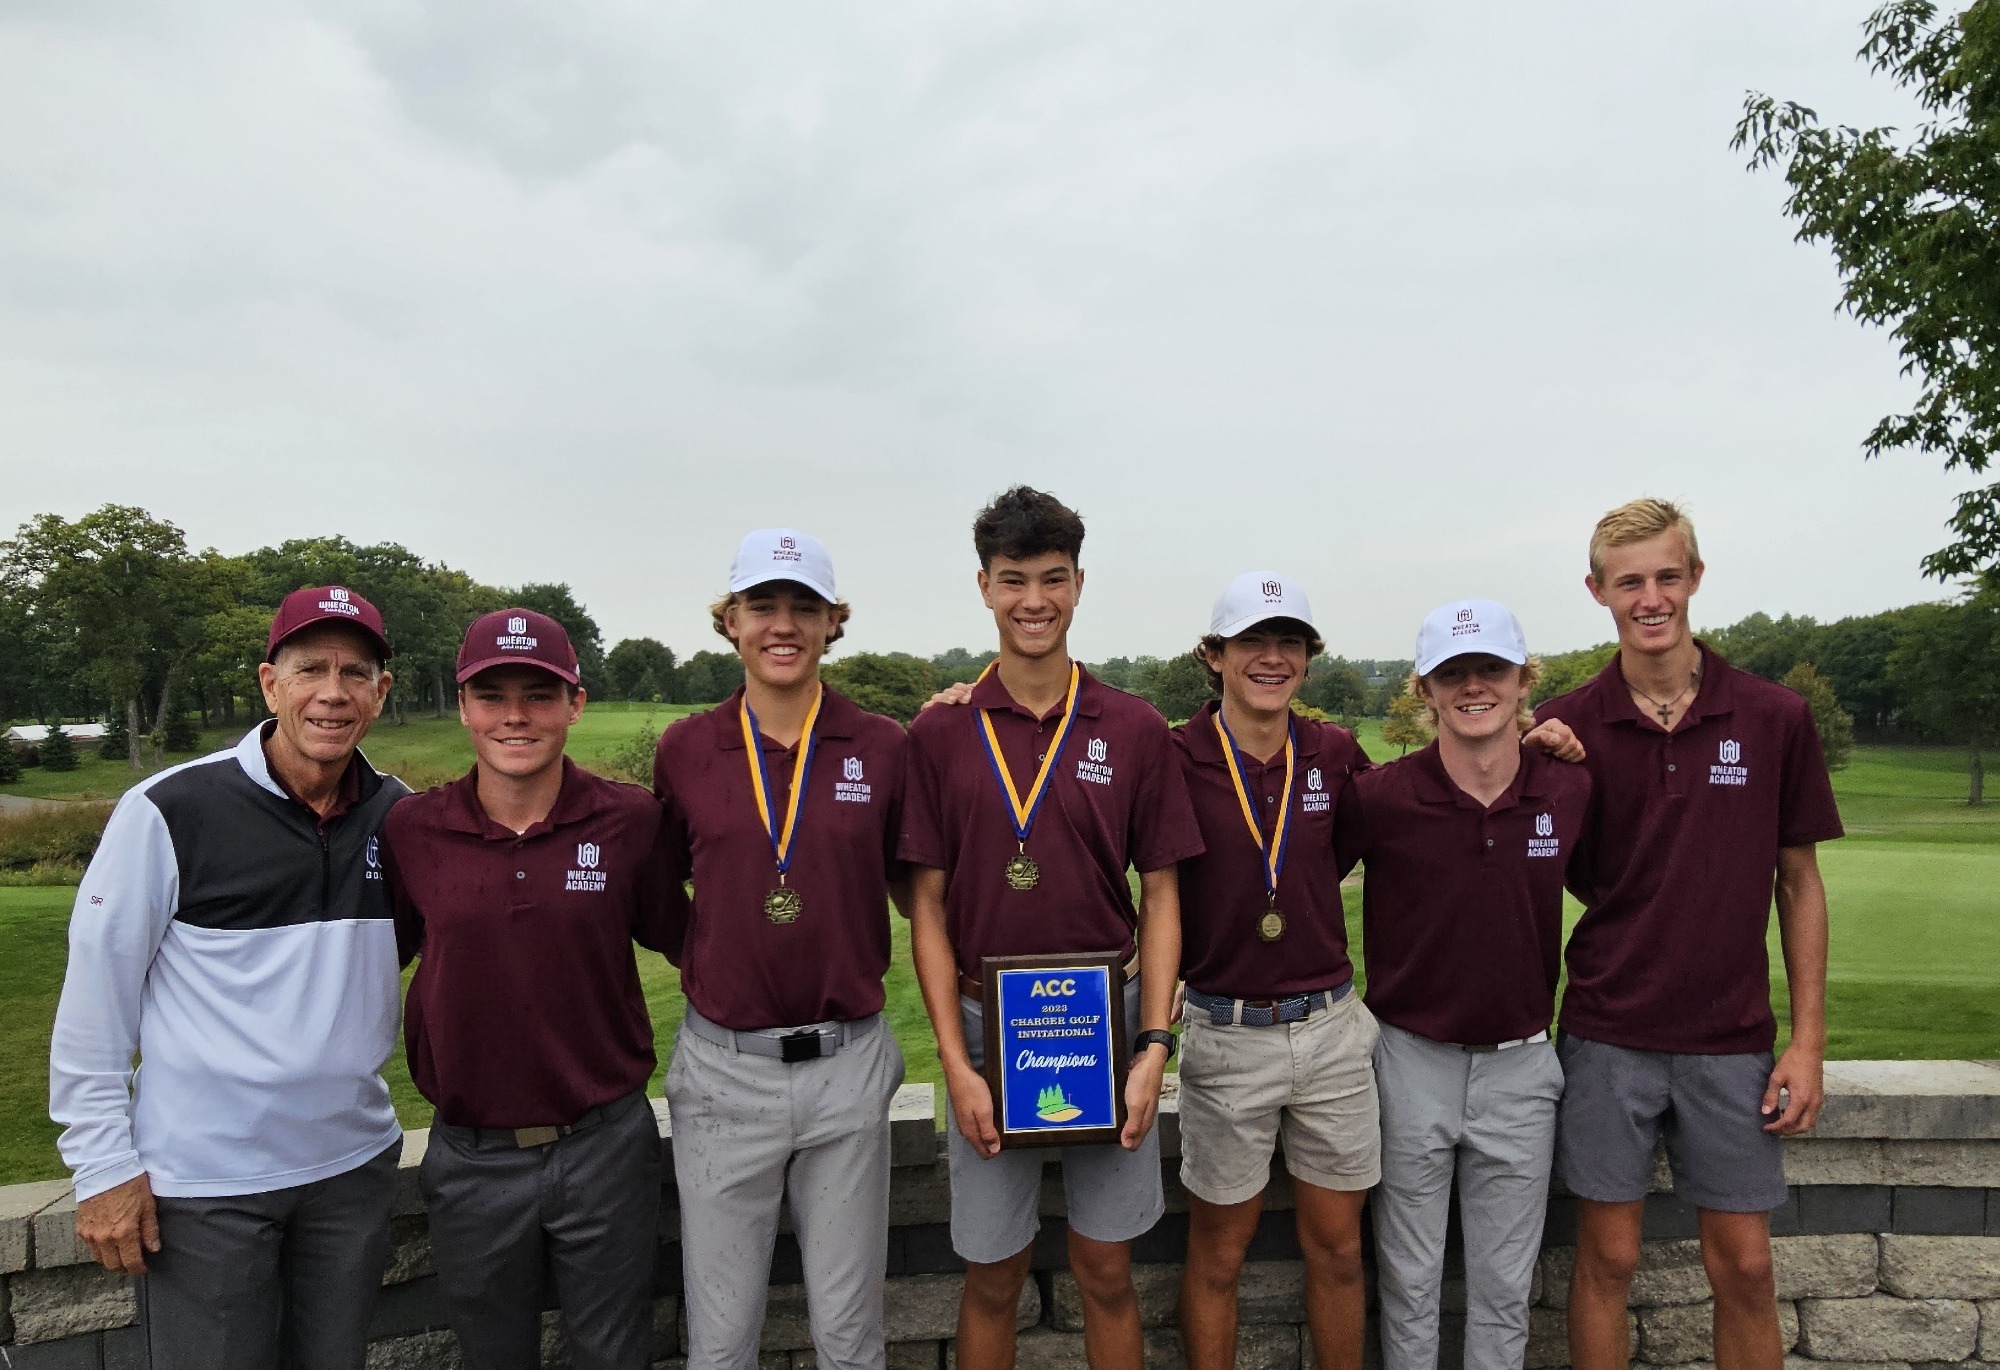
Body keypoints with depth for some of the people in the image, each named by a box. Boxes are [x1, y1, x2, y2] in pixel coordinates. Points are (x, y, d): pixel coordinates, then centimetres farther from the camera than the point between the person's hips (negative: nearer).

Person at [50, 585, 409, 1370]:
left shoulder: (399, 817, -2)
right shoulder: (170, 811, -12)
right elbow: (94, 997, -7)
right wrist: (102, 1165, -6)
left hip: (355, 1163, 4)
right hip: (202, 1181, -3)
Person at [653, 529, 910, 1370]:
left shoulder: (883, 748, -3)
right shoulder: (684, 749, -1)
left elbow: (912, 888, 7)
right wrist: (698, 967, 1)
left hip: (848, 1064, 0)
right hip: (722, 1069, 0)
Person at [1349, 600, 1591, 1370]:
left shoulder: (1572, 793, -6)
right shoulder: (1380, 796, -14)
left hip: (1522, 1066, 2)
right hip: (1412, 1062, -2)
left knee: (1505, 1286, 16)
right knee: (1409, 1280, 14)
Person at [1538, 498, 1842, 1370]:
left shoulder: (1774, 719, -2)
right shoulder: (1565, 728, -5)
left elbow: (1799, 882, 3)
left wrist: (1808, 1042, 0)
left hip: (1732, 1042, 1)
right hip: (1607, 1036, -1)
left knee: (1743, 1266, 11)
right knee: (1607, 1257, 10)